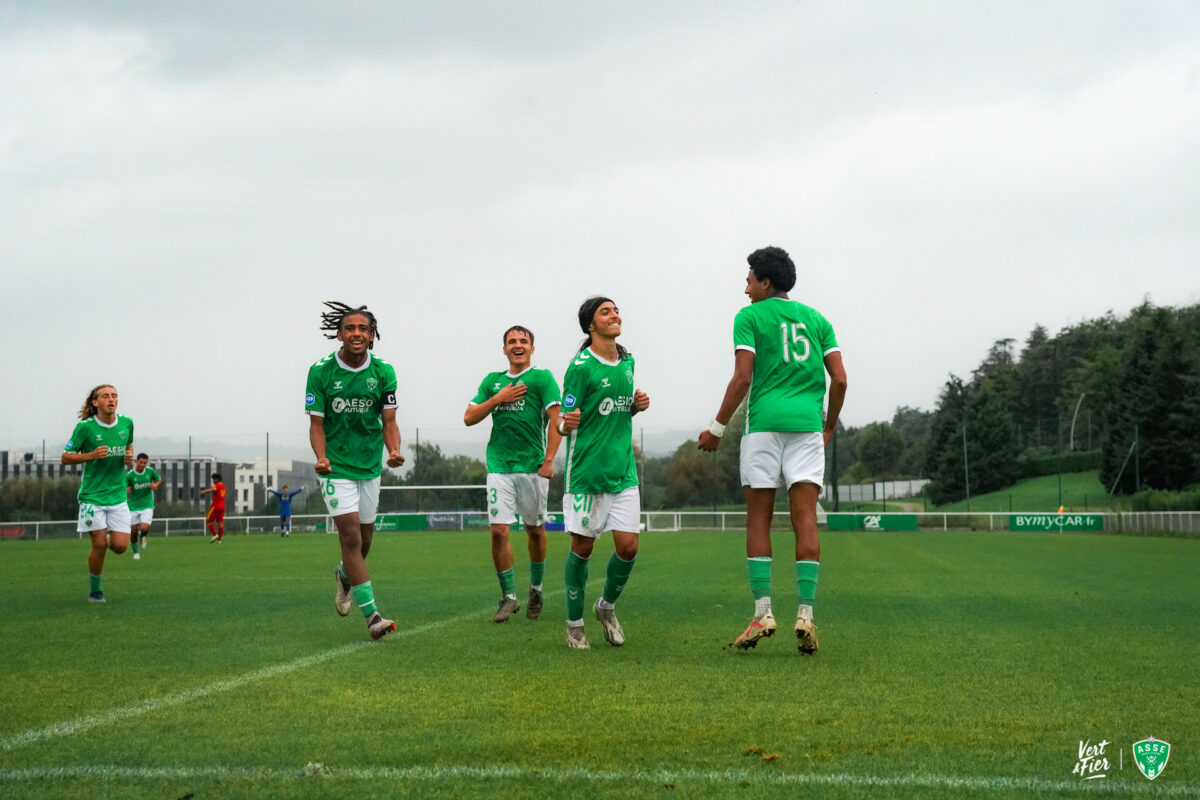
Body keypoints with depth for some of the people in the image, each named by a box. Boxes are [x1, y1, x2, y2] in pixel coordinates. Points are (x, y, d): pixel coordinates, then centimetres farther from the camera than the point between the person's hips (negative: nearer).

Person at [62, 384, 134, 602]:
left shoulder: (126, 423, 2)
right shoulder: (85, 427, -9)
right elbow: (66, 457, -3)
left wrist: (129, 456, 0)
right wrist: (91, 455, -18)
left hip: (118, 494, 3)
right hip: (92, 494, -3)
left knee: (120, 546, -6)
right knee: (99, 545, -6)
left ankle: (107, 540, 31)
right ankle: (95, 590, 14)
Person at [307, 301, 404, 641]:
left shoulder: (383, 372, -2)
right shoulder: (321, 371, -8)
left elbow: (389, 422, -1)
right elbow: (316, 424, -6)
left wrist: (394, 451, -21)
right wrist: (321, 457, -23)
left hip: (370, 466, 3)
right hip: (336, 468, -3)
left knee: (364, 538, 13)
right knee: (351, 535, -14)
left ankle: (345, 576, 48)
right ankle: (371, 615, -15)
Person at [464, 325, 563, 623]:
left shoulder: (542, 378, 1)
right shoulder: (492, 381, 14)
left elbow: (556, 419, -6)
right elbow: (469, 418, 11)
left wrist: (549, 460, -14)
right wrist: (498, 399, -3)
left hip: (532, 466, -2)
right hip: (499, 465, 3)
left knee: (535, 530, 8)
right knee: (499, 531, -6)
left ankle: (536, 590, 27)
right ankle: (508, 597, 4)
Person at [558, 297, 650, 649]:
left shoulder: (627, 361, 11)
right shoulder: (581, 366, -10)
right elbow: (564, 422, -9)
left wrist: (638, 405, 3)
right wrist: (566, 423, -32)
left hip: (623, 471, 5)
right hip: (586, 471, -5)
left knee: (628, 546, -2)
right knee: (582, 547, 1)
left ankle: (607, 606, 24)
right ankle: (574, 623, 16)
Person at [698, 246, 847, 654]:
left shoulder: (749, 317, 4)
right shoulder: (816, 319, 16)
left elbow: (742, 378, -6)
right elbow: (839, 379, 9)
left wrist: (717, 428, 1)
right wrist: (830, 425, 22)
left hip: (764, 422, -3)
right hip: (807, 423, 3)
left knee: (758, 520, 3)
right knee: (805, 520, -1)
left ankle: (763, 613, -3)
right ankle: (805, 614, -7)